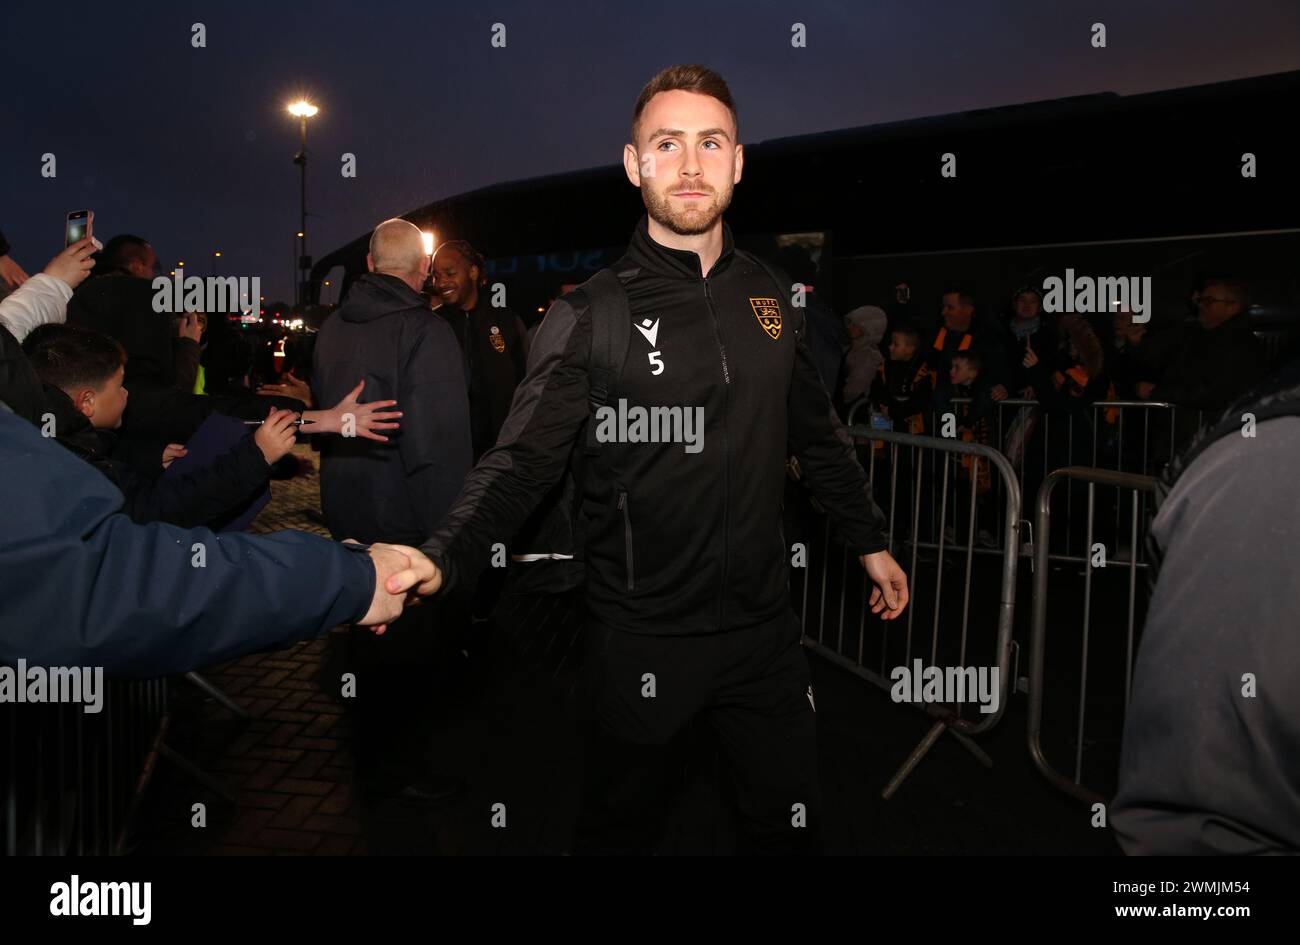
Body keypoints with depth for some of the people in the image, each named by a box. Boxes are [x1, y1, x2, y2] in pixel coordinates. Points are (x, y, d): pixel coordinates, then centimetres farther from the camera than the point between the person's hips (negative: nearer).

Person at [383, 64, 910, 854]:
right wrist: (443, 559, -31)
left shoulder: (769, 297, 4)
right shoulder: (594, 315, -11)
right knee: (621, 825, 16)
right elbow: (524, 462, -16)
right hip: (644, 639, -4)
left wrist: (871, 540, 18)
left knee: (792, 819, 19)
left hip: (764, 621, 4)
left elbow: (818, 435, 14)